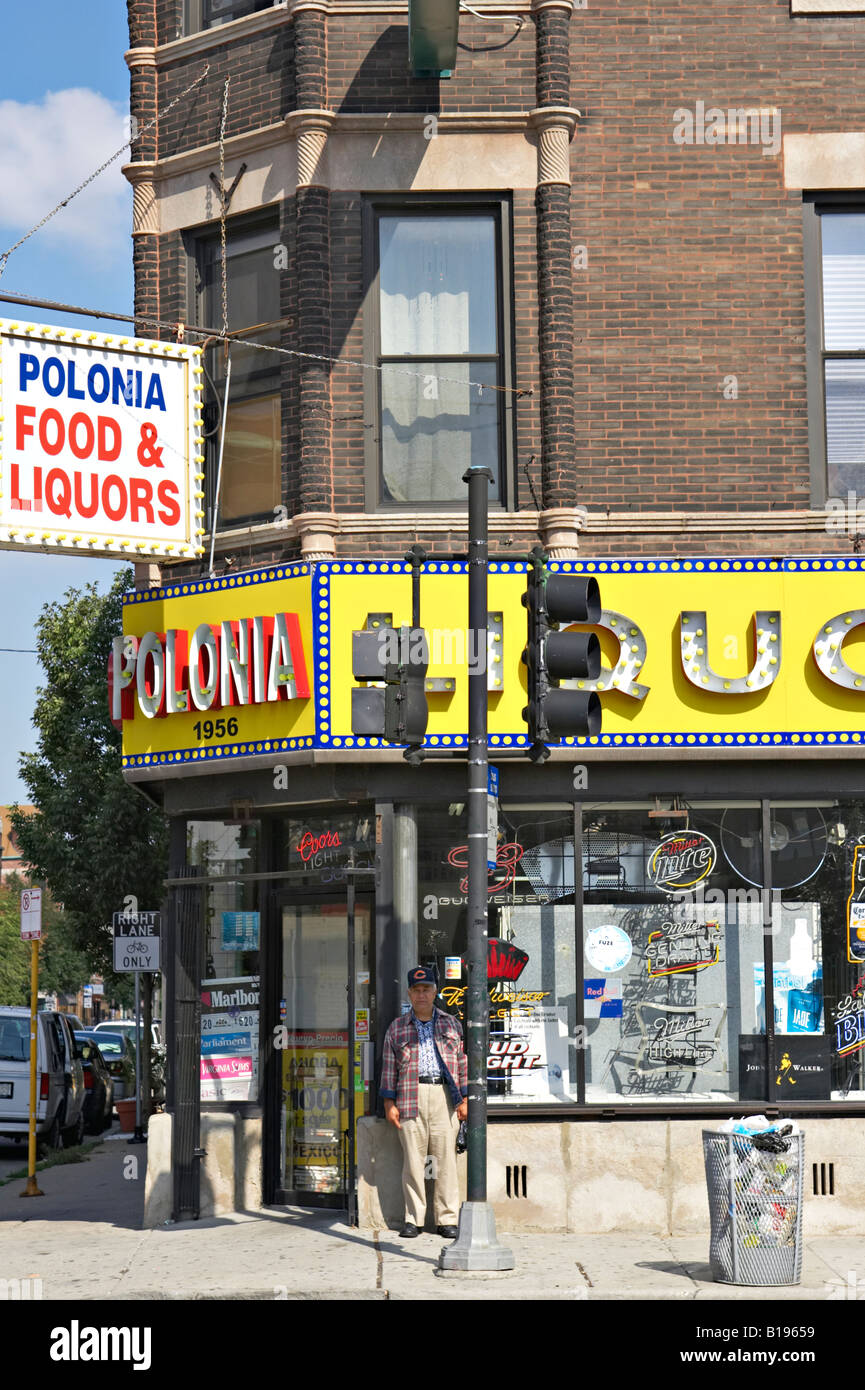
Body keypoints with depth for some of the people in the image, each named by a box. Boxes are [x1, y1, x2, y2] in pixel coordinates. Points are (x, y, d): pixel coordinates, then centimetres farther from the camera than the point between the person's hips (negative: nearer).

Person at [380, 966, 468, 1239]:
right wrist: (389, 1103, 3)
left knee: (445, 1158, -3)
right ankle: (413, 1219, 3)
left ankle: (447, 1219, 1)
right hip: (410, 1097, 0)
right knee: (413, 1159, -3)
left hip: (445, 1095, 0)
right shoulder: (397, 1028, 14)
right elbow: (389, 1067, 12)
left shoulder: (451, 1024, 16)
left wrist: (464, 1099, 6)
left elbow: (463, 1062, 14)